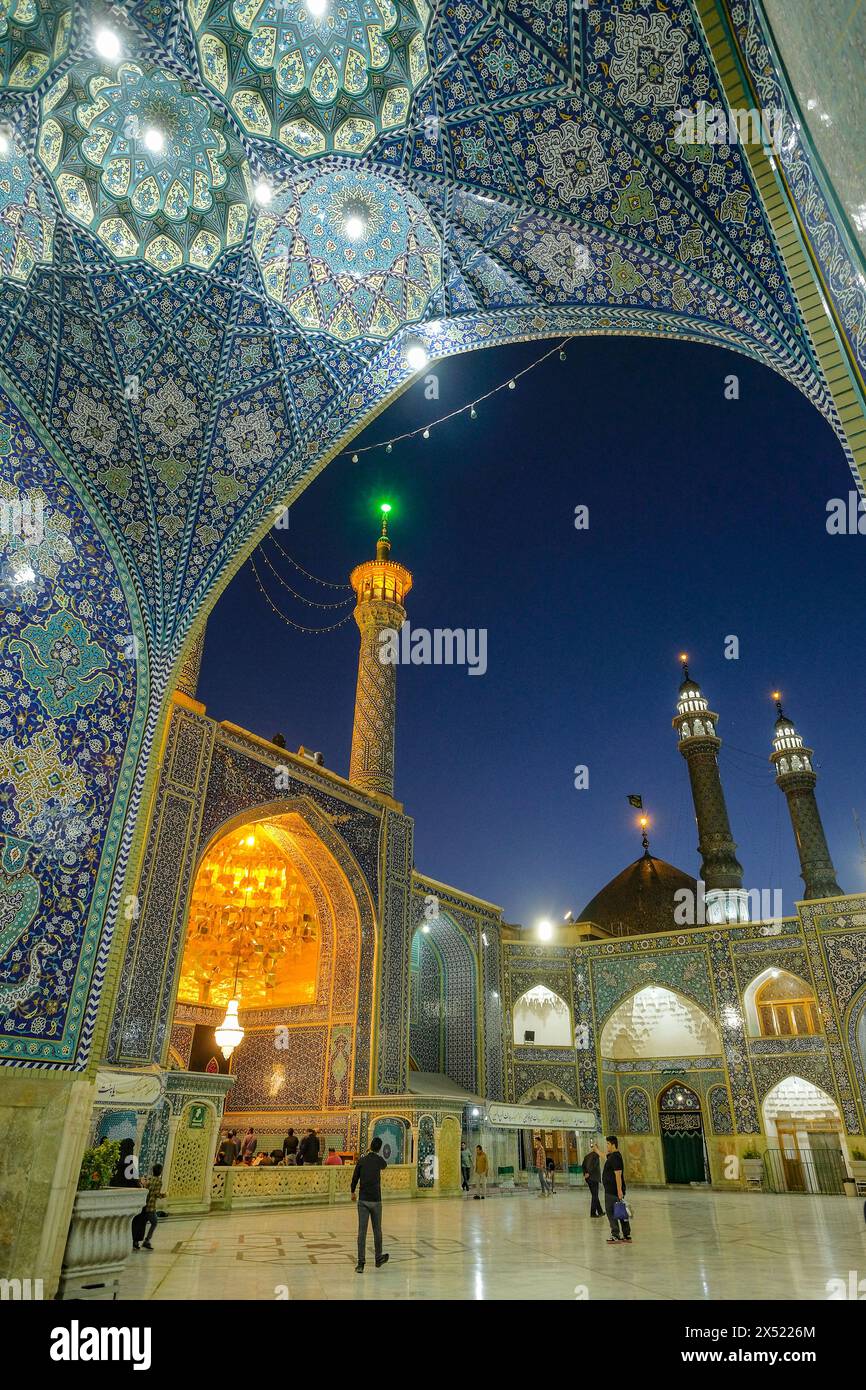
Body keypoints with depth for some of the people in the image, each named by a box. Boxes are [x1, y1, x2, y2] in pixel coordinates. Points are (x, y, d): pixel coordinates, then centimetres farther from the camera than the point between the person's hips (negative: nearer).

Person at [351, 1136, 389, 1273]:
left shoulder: (361, 1160, -2)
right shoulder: (379, 1160, -4)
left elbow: (354, 1178, 3)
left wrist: (353, 1192, 20)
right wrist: (375, 1154, 25)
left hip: (362, 1200, 0)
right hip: (376, 1201, 0)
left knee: (362, 1231, 1)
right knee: (377, 1231, 15)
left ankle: (361, 1262, -4)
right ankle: (378, 1258, 28)